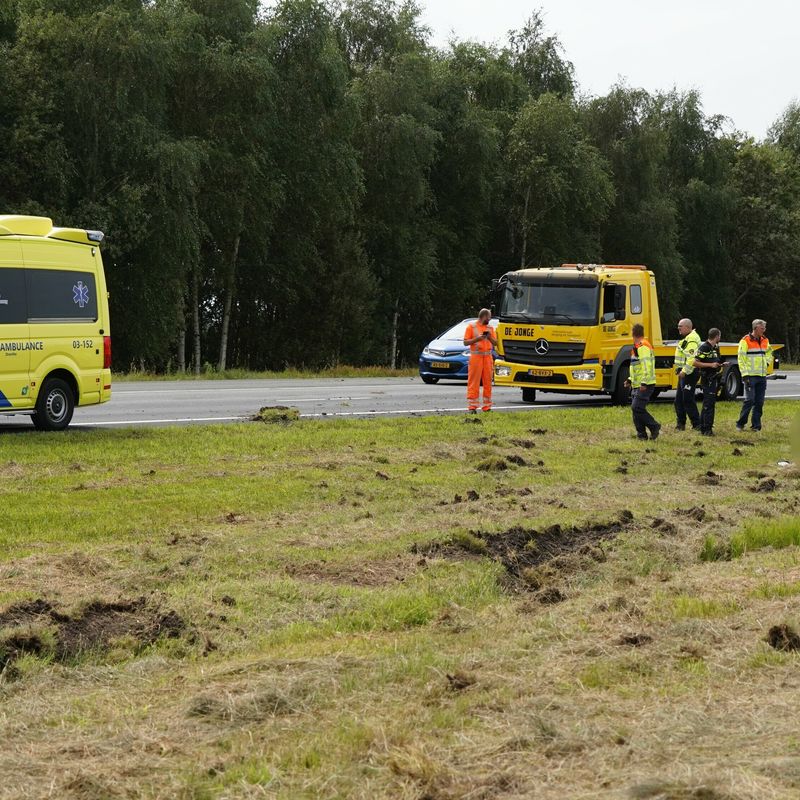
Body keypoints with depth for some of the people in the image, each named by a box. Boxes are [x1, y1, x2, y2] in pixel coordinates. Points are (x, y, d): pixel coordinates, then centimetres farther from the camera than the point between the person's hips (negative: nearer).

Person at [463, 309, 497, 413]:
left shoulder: (490, 327, 15)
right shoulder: (471, 326, 2)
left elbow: (495, 343, 15)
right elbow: (466, 342, -1)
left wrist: (490, 337, -5)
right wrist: (477, 339, -15)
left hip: (488, 357, 4)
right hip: (476, 356, -4)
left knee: (487, 382, 3)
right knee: (474, 382, -7)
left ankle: (487, 406, 7)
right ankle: (472, 407, -9)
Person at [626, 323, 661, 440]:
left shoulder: (642, 347, -16)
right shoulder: (637, 347, 18)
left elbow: (647, 366, -24)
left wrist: (644, 383, -27)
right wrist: (631, 380, 24)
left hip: (644, 385, -10)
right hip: (637, 385, 10)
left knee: (637, 408, -14)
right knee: (636, 408, 7)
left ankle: (654, 427, -3)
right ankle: (641, 434, 10)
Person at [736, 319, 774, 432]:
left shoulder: (765, 340, 13)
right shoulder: (745, 341, -7)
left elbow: (769, 353, 33)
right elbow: (741, 359, -10)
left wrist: (767, 362, 14)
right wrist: (745, 374, -15)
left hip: (762, 376, 6)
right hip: (751, 376, -6)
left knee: (759, 402, 6)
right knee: (749, 400, -11)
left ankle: (756, 425, 11)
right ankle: (740, 423, -1)